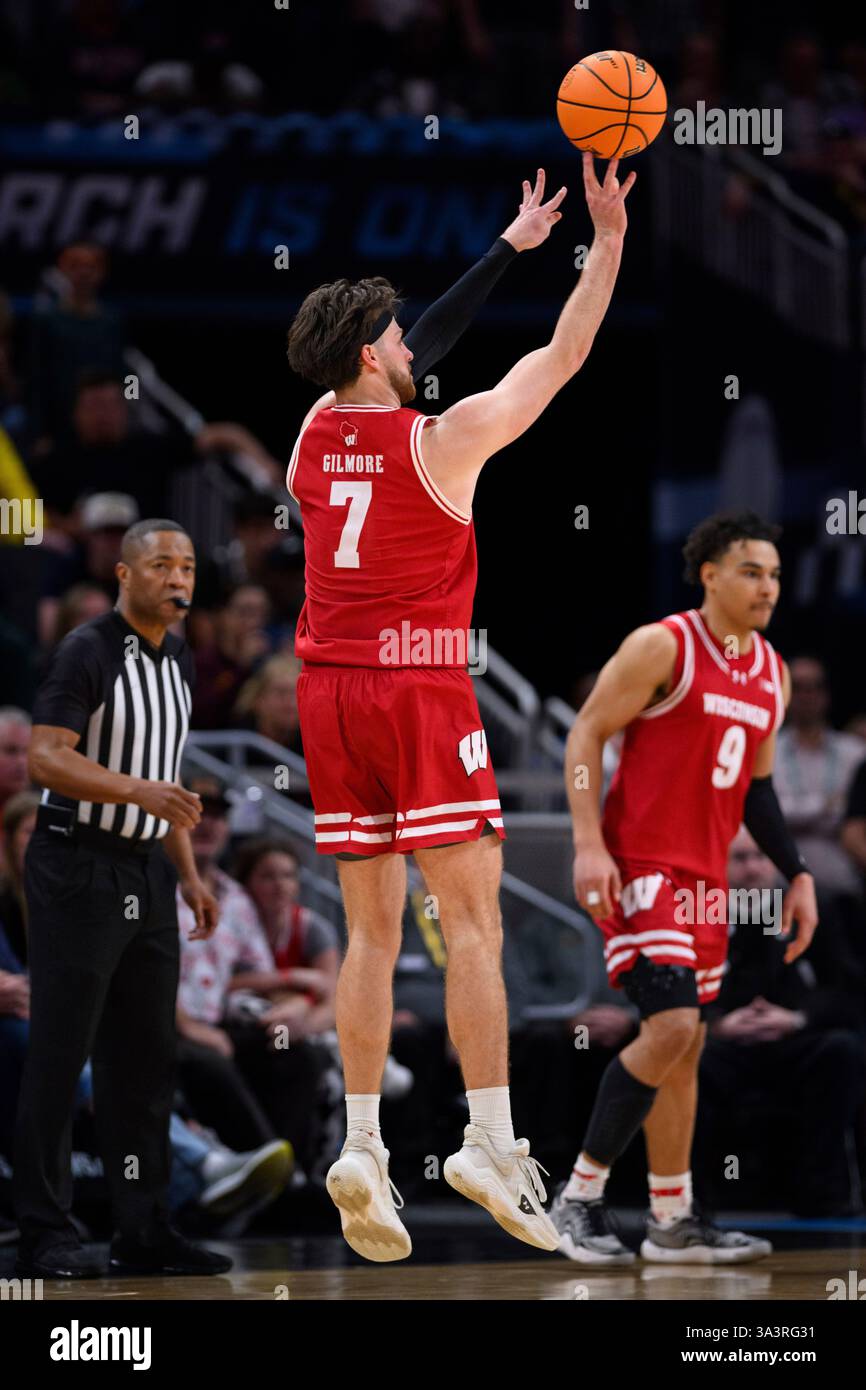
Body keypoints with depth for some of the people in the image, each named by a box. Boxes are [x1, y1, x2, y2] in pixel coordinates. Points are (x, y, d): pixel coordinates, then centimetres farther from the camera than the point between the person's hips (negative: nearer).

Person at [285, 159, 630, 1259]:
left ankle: (361, 1145, 0)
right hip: (419, 685, -6)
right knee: (473, 921, -5)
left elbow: (416, 351, 23)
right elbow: (564, 356, -2)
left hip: (328, 690, 6)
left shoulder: (315, 434, 8)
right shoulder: (441, 443, -8)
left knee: (371, 930, 7)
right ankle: (490, 1141, -13)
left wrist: (513, 247, 30)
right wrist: (607, 241, 8)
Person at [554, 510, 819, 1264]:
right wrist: (589, 845, -20)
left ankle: (674, 1220, 17)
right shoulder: (662, 647, -11)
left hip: (705, 876, 8)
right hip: (640, 865, -8)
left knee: (686, 1045, 11)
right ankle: (582, 1194, -8)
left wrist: (797, 875, 14)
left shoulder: (772, 674, 11)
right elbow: (586, 733, -10)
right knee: (671, 1029, -18)